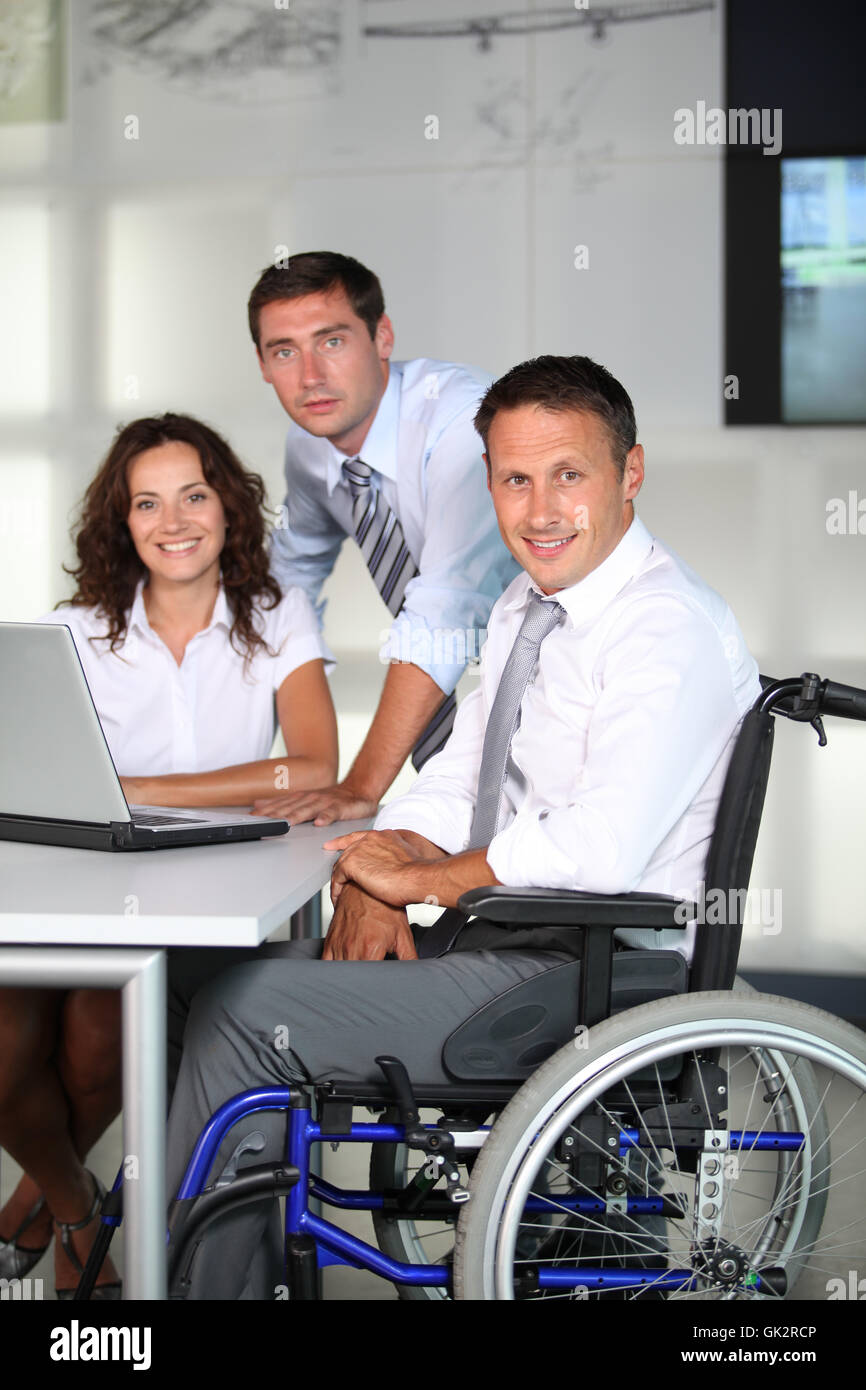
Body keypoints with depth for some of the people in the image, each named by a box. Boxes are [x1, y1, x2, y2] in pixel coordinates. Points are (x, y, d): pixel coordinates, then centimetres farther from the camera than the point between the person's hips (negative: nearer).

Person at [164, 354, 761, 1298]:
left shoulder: (672, 633, -18)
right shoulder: (524, 606, 13)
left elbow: (600, 849, -29)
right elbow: (457, 782, 16)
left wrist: (420, 877, -15)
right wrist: (372, 883, -5)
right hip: (511, 939, 9)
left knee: (240, 1014, -17)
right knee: (215, 976, 5)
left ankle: (189, 1273, 0)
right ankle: (254, 1268, 13)